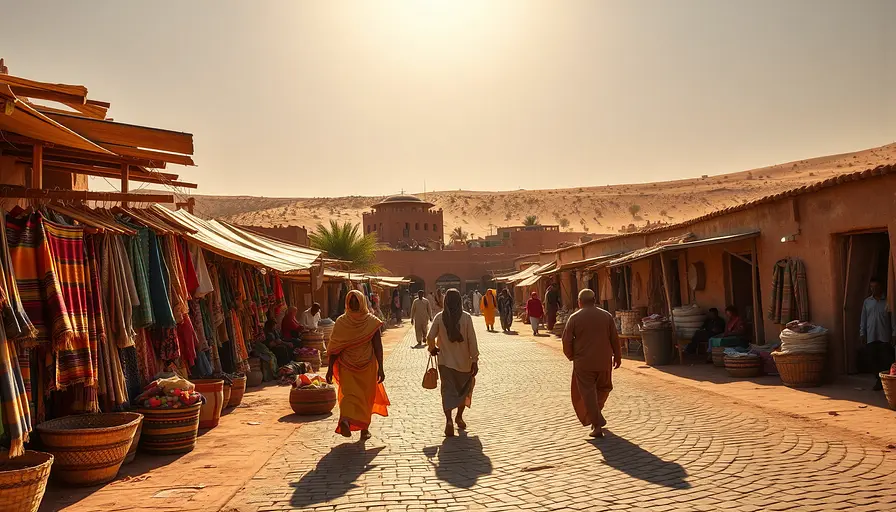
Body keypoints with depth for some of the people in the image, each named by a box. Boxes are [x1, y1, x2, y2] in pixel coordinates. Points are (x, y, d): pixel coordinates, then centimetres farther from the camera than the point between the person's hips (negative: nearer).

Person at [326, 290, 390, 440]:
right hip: (368, 366, 0)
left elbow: (335, 348, -3)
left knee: (349, 393, 2)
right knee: (366, 396, 13)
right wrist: (380, 368, -4)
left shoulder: (341, 322, -4)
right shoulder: (372, 322, -6)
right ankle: (364, 428, 20)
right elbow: (378, 346, -7)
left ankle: (345, 419, -26)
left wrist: (330, 368, 2)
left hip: (346, 365, 0)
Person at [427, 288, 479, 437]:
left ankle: (449, 420, -11)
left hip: (445, 361, 1)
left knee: (448, 390, 4)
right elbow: (472, 341, -11)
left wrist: (433, 349, 15)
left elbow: (430, 338, -7)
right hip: (463, 361, 0)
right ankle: (459, 417, 29)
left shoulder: (439, 317, -7)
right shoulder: (466, 317, -11)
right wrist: (475, 360, -3)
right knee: (464, 389, 20)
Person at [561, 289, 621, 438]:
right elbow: (615, 339, 6)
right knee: (603, 388, 22)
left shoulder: (574, 318, -4)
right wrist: (617, 357, 16)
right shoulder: (606, 316, 3)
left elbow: (567, 340, -4)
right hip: (604, 362, 3)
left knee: (588, 393, 2)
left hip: (583, 363, -2)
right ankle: (596, 417, 26)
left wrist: (571, 356, 12)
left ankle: (597, 425, -5)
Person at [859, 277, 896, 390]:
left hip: (885, 336, -3)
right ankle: (879, 380, 14)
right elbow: (863, 319, 12)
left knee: (886, 360, -4)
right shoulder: (867, 302, 10)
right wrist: (862, 333, 7)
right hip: (871, 337, 3)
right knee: (873, 359, 4)